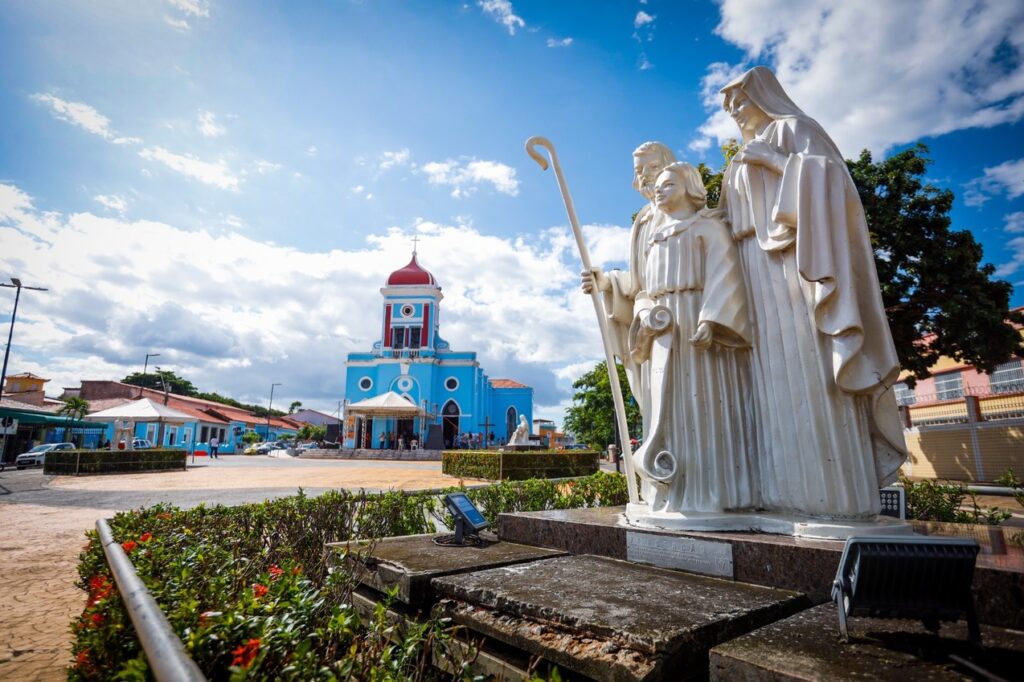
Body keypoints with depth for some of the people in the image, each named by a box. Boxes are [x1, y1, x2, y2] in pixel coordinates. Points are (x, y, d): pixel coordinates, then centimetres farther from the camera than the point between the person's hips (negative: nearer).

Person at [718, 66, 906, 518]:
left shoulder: (793, 127, 11)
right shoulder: (742, 165, 31)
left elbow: (823, 174, -7)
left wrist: (770, 158, -8)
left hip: (793, 261, -7)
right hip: (757, 273, 7)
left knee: (811, 372, -16)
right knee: (774, 375, -3)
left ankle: (839, 494, -13)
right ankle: (794, 491, -3)